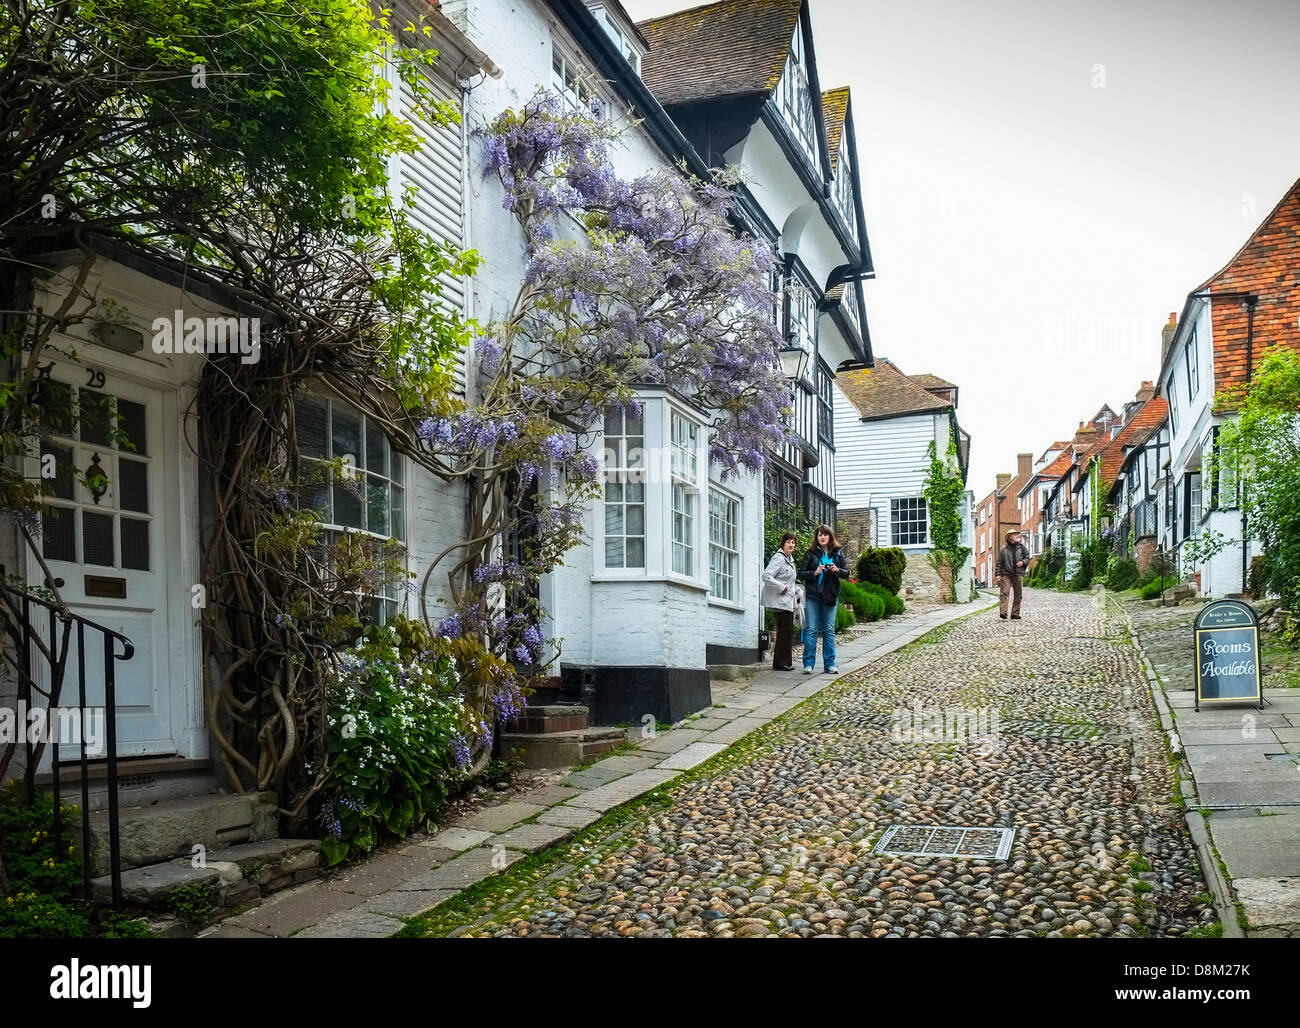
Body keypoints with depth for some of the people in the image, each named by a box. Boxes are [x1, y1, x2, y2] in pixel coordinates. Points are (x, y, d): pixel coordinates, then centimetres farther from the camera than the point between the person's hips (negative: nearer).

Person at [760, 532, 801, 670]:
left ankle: (786, 662, 18)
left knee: (787, 632, 11)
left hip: (788, 602, 10)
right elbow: (766, 576, -23)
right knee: (784, 631, -9)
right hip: (780, 601, -10)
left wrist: (798, 591, 17)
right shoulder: (779, 558, -13)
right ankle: (780, 663, -3)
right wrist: (781, 587, -20)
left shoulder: (790, 559, 18)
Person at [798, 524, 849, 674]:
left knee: (829, 630, 6)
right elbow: (801, 574, 0)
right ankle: (808, 663, -1)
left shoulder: (838, 553, 7)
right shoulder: (810, 553, 1)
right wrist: (814, 573, -17)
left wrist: (837, 570, -15)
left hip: (831, 596, 2)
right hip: (813, 596, -2)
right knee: (811, 629, -4)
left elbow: (846, 573, 5)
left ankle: (829, 664, 10)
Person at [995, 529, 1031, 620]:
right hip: (1006, 574, -2)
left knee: (1018, 595, 4)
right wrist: (997, 574, -2)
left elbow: (1028, 557, 15)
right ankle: (1003, 614, -18)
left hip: (1018, 574, 3)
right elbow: (999, 562, 5)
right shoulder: (1004, 549, 5)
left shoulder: (1021, 547, 11)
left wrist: (1023, 562, -7)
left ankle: (1015, 614, 9)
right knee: (1004, 593, -12)